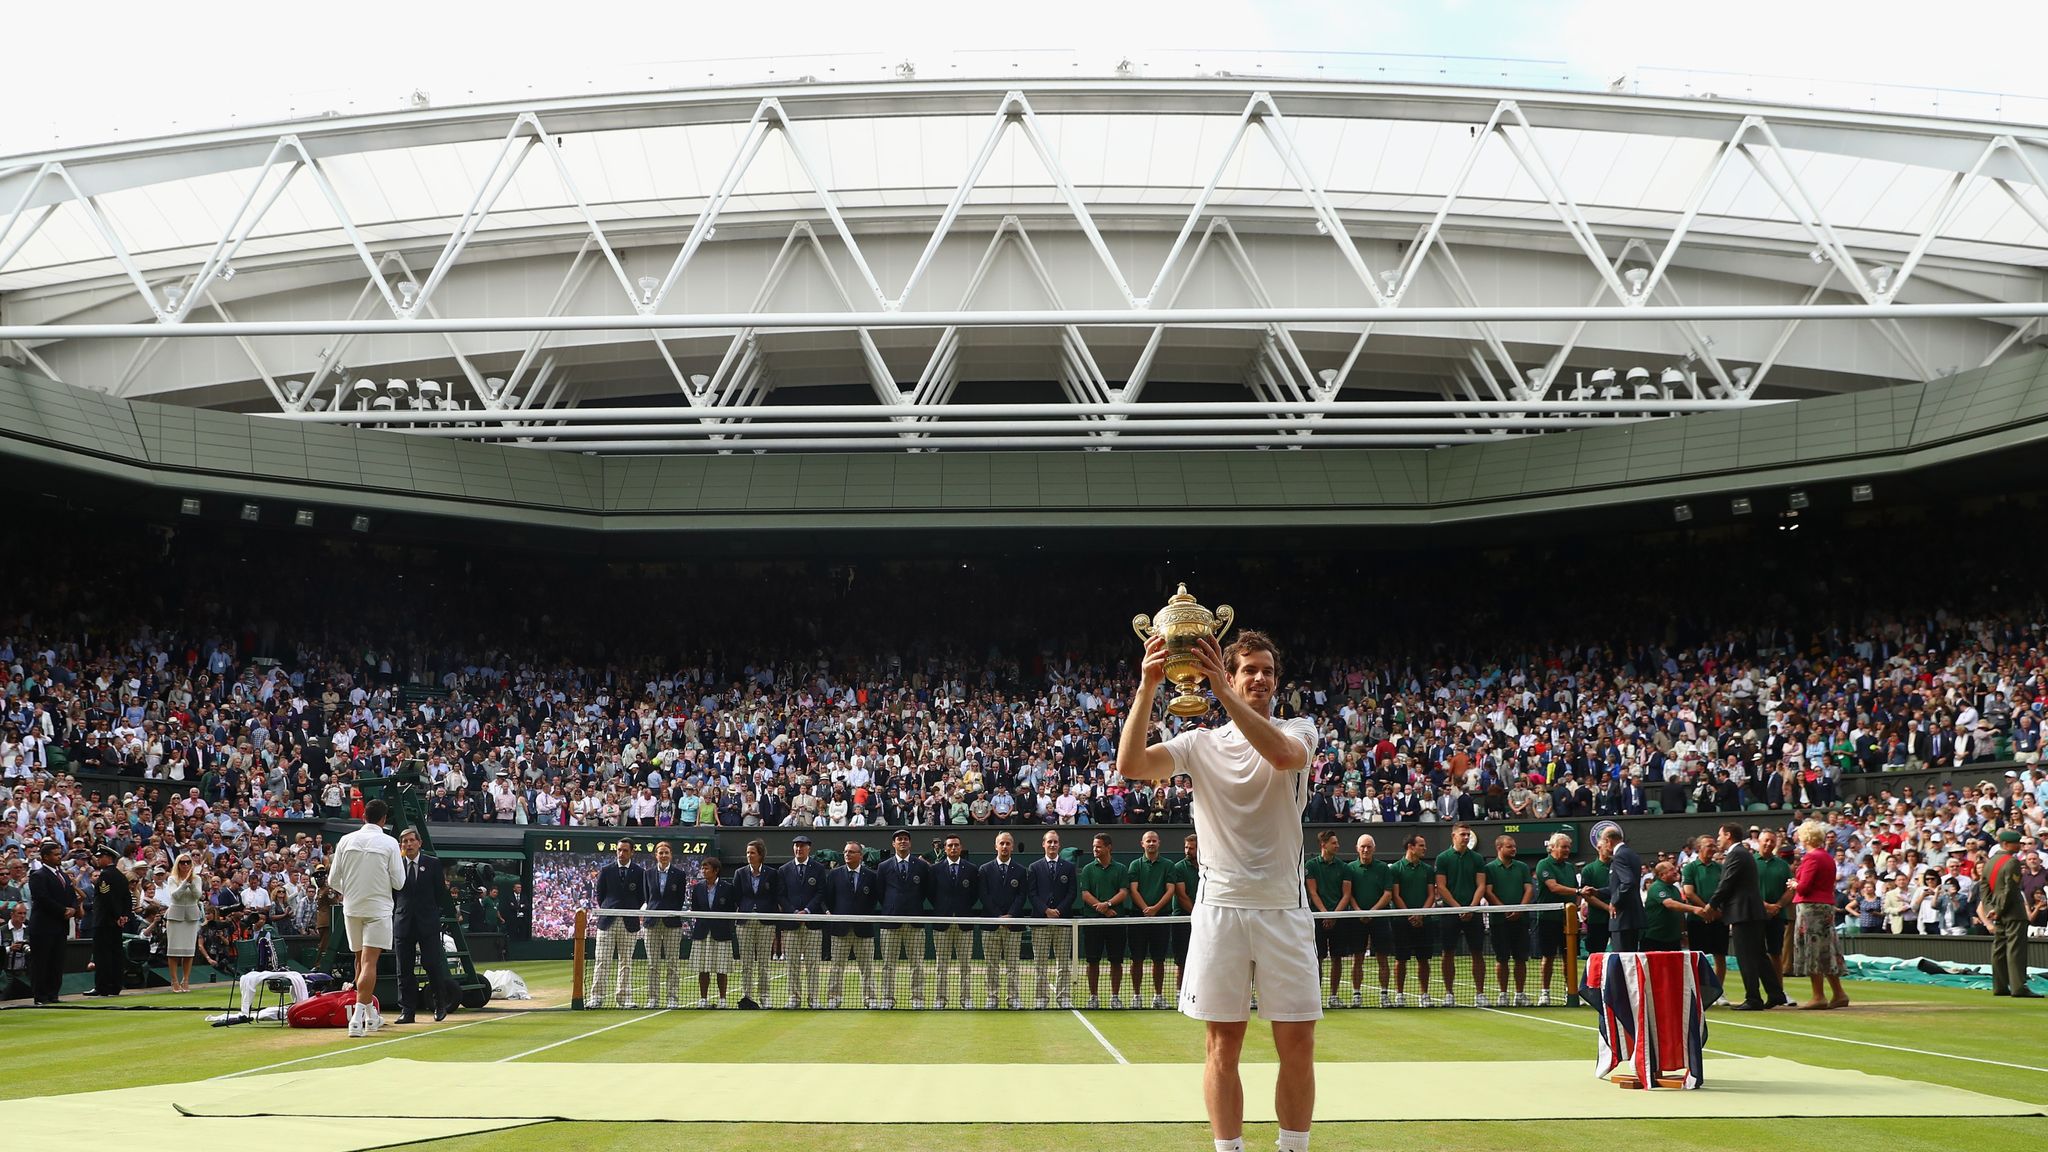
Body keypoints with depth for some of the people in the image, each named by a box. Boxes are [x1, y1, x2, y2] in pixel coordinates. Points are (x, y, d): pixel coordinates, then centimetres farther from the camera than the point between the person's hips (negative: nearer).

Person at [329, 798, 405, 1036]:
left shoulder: (346, 841, 0)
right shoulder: (389, 843, -9)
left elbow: (333, 879, 3)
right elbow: (398, 882, -7)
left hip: (351, 908, 4)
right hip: (378, 908, -4)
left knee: (361, 960, 16)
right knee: (369, 962, -8)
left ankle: (371, 1016, 25)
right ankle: (357, 1017, -19)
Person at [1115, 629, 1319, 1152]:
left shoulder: (1298, 730, 5)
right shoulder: (1200, 742, 6)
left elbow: (1283, 754, -21)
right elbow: (1131, 765, -10)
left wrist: (1222, 690, -27)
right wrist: (1147, 687, -21)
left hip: (1284, 908, 0)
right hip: (1220, 907, 0)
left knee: (1298, 1046, 0)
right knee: (1223, 1048, 1)